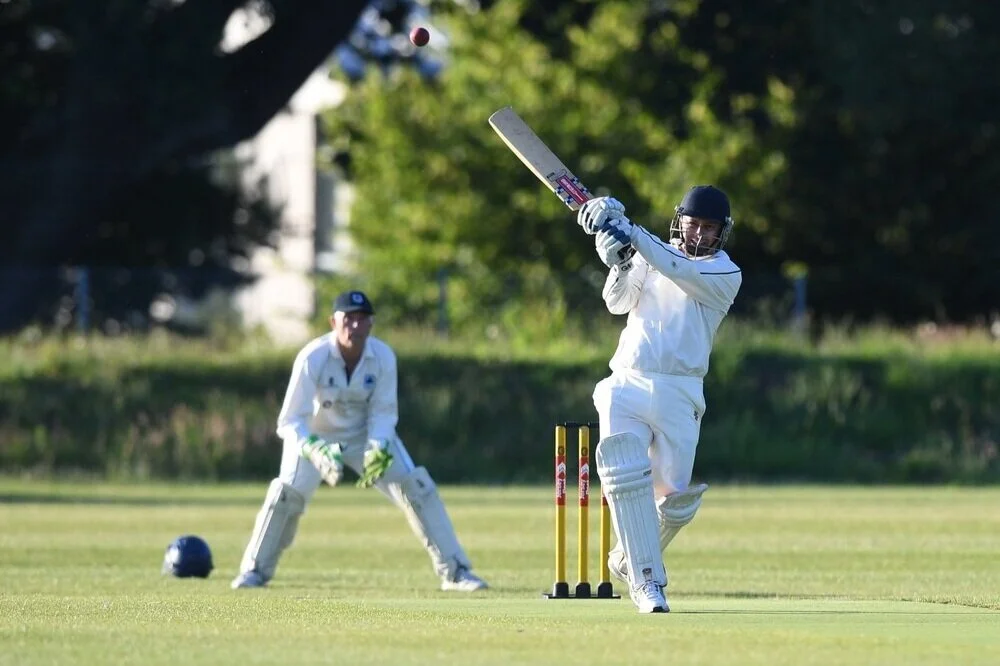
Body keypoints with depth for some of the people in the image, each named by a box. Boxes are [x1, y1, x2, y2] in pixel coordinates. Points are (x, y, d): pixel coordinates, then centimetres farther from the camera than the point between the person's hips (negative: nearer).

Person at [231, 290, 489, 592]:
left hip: (367, 434, 2)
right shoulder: (313, 358, -29)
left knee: (417, 487, -11)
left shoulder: (383, 357, -21)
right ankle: (254, 571, -5)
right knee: (288, 492, -23)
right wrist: (317, 451, -46)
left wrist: (377, 450, -30)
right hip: (315, 434, -2)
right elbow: (290, 421, -28)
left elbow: (383, 412, -11)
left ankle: (454, 571, -4)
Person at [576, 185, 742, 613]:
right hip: (627, 385, 1)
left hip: (678, 395, -1)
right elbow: (618, 302, -2)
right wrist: (620, 266, -23)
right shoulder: (652, 254, 10)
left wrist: (631, 235, -27)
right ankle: (647, 581, -15)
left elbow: (682, 273, -19)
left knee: (676, 497, -4)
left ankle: (629, 559, 24)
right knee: (626, 477, -19)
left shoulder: (725, 275, 0)